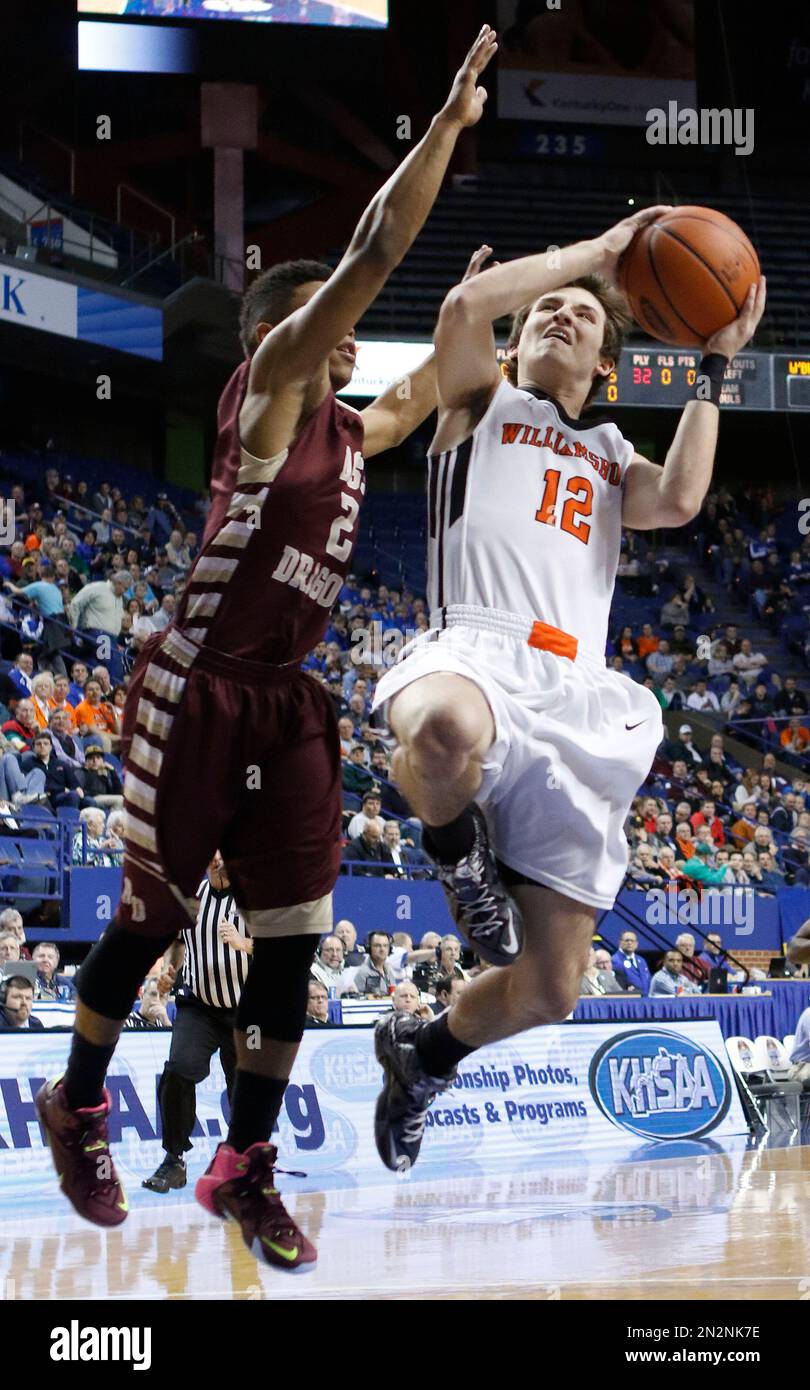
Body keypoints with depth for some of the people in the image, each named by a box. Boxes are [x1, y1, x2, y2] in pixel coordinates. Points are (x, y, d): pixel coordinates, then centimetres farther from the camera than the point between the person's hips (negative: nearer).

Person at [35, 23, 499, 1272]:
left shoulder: (344, 431, 14)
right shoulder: (263, 389, -7)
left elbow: (413, 406, 39)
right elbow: (371, 257, -18)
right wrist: (451, 122, -18)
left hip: (287, 702, 7)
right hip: (198, 689, -7)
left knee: (294, 938, 1)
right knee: (152, 921, 3)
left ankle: (245, 1166, 11)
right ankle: (76, 1107, 25)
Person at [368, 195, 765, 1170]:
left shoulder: (611, 456, 33)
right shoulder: (482, 406, 21)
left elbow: (679, 501, 9)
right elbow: (465, 305, -2)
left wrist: (714, 367, 12)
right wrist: (599, 249, 5)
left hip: (578, 706, 5)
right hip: (478, 657, -5)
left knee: (548, 993, -1)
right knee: (445, 728, -48)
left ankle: (423, 1055, 30)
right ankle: (458, 854, -15)